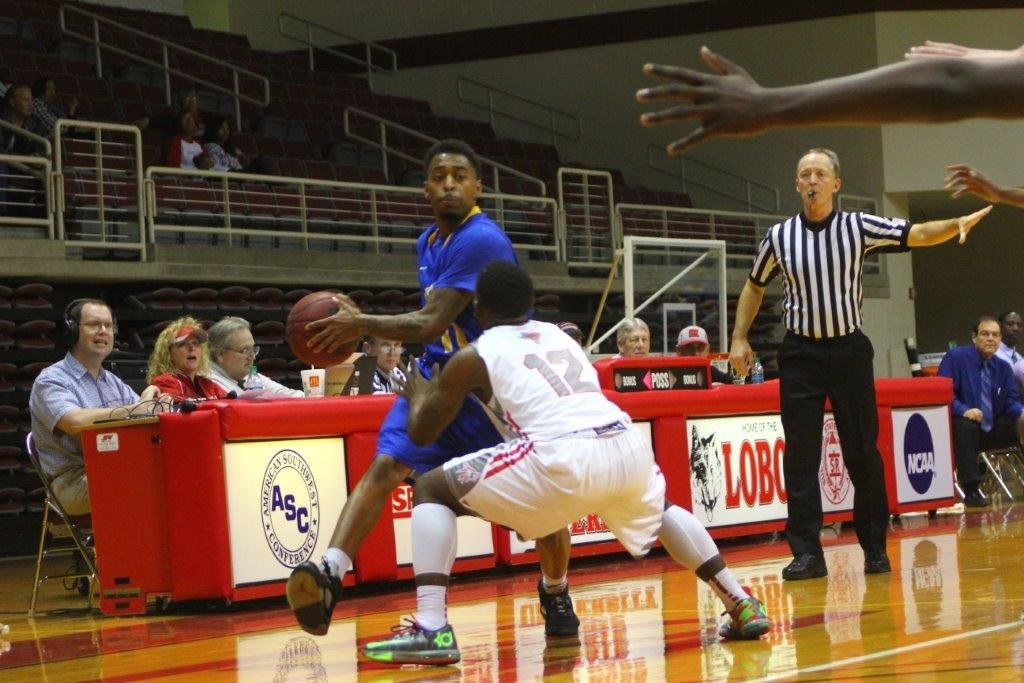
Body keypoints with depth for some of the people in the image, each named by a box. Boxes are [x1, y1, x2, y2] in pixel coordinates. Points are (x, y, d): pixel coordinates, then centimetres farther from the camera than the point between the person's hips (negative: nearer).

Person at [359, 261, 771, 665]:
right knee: (659, 510, 40)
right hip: (628, 445, 6)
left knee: (431, 490, 8)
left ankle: (431, 630, -7)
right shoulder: (559, 335, 29)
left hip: (564, 457, -6)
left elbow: (422, 433, 22)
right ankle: (743, 606, 34)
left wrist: (419, 393, 43)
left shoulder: (473, 357, 14)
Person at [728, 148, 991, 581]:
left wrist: (958, 223, -25)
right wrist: (739, 338, 10)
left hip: (848, 350, -1)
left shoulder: (858, 228, -1)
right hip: (800, 353, 1)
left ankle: (875, 548, 12)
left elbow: (917, 235, -7)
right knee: (800, 455, -4)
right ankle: (807, 553, -1)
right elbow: (754, 287, 16)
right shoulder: (779, 237, 3)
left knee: (863, 453, 2)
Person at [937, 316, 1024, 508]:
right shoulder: (955, 357, -6)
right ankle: (971, 490, -36)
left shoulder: (1003, 367, 12)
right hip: (962, 427, -5)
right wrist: (964, 411, -31)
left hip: (993, 430, 5)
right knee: (966, 427, -39)